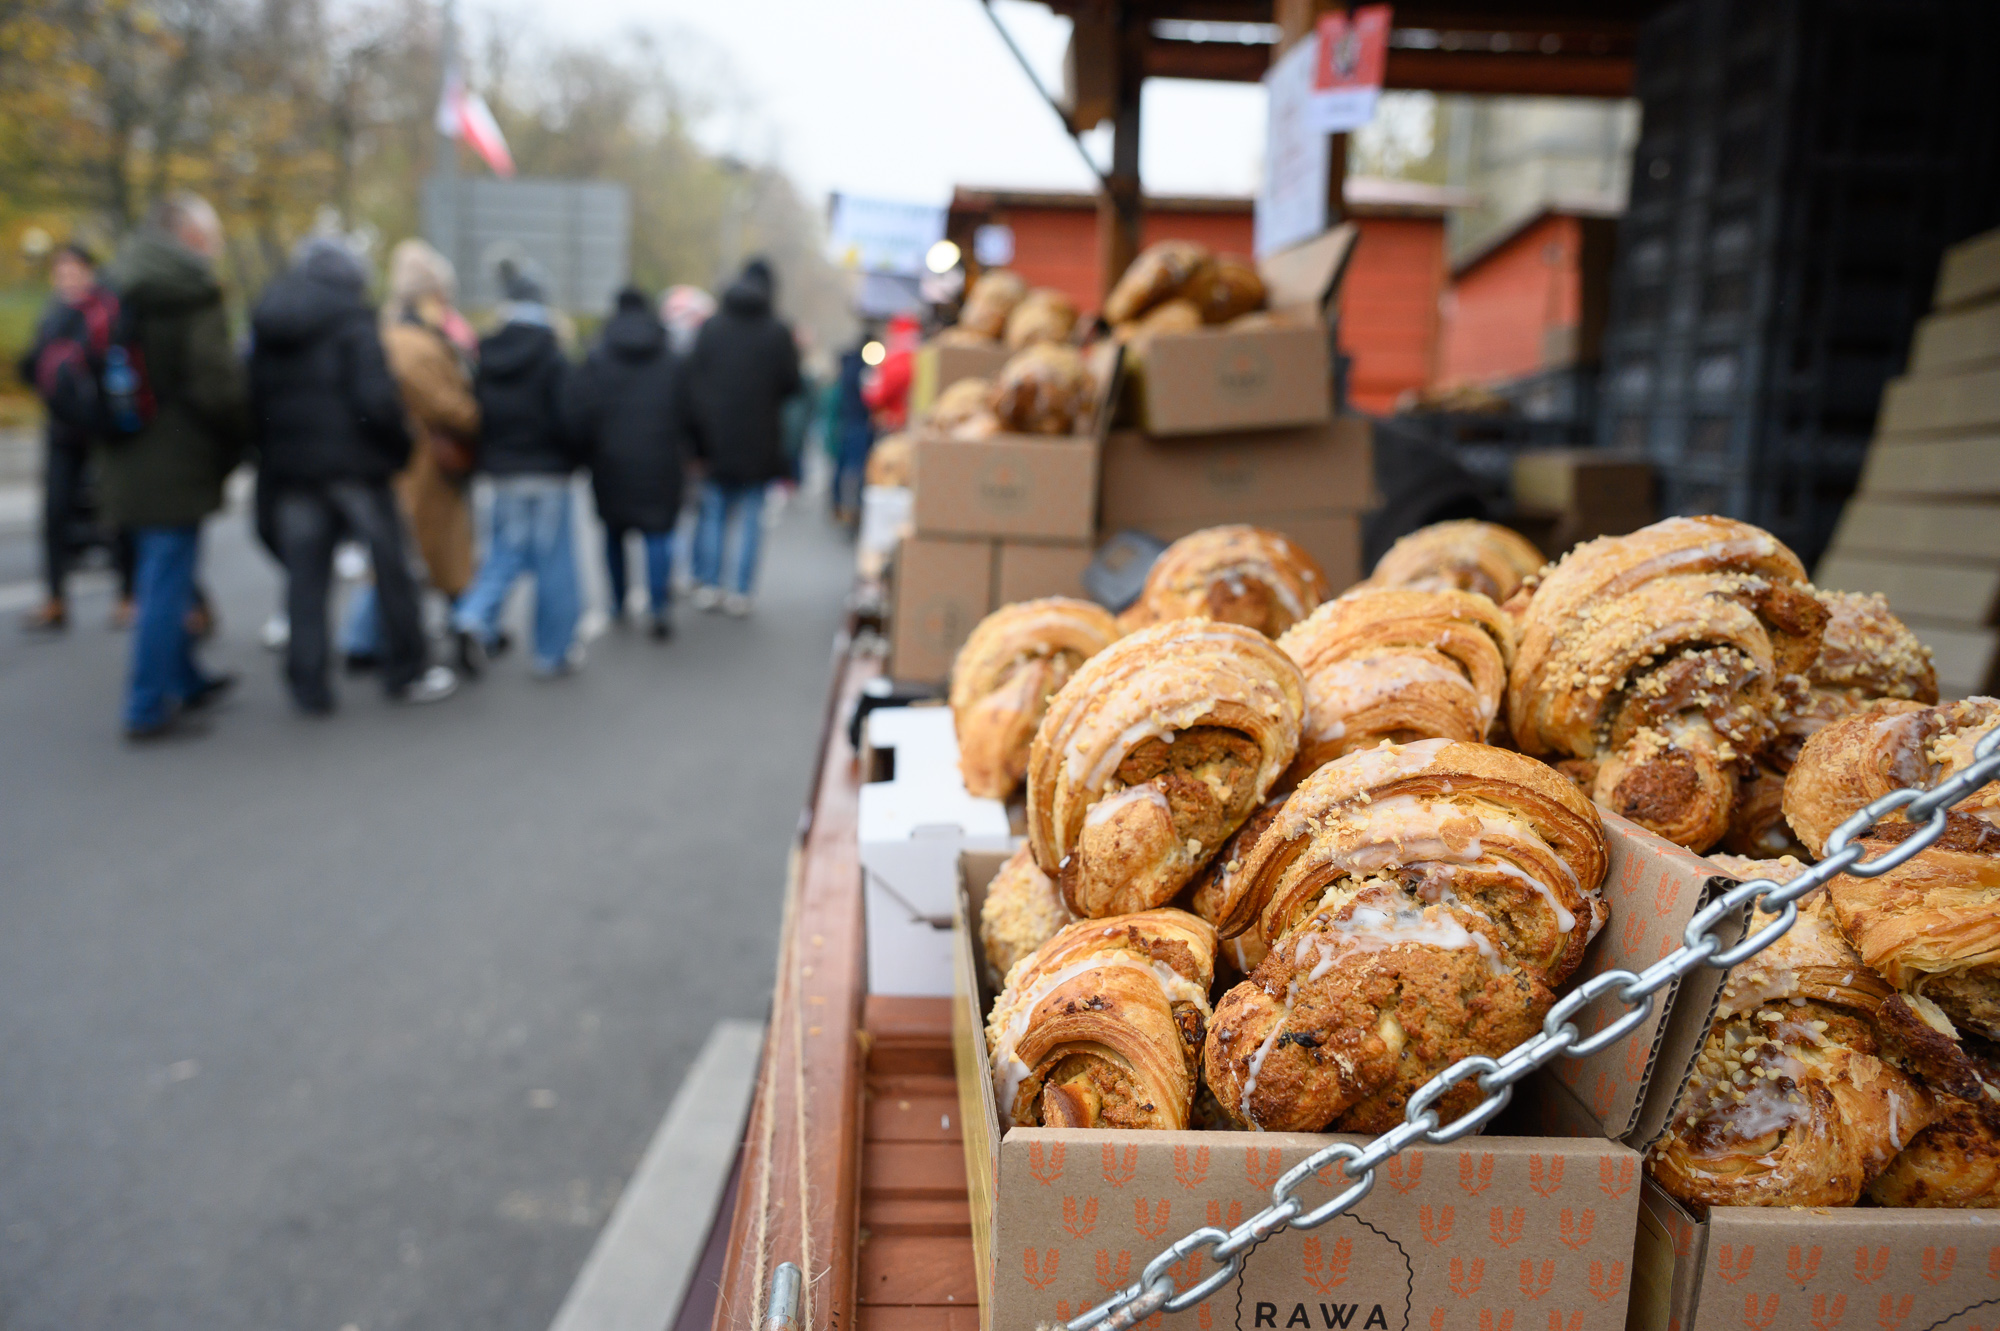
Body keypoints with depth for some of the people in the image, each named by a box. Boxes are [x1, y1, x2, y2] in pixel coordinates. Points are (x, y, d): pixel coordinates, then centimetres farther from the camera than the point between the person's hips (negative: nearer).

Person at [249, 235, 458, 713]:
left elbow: (252, 401, 10)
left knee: (304, 577, 7)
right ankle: (406, 672, 13)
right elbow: (376, 399, -18)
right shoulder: (351, 321, -8)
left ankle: (308, 685, 8)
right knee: (390, 567, 6)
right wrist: (400, 448, -5)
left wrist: (270, 454, 15)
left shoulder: (263, 324, 11)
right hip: (353, 463, -5)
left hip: (289, 466, 5)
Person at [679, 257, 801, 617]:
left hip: (715, 440, 2)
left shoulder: (710, 328, 2)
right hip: (758, 444, -2)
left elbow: (691, 384, 1)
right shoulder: (778, 334, -6)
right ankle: (740, 593, 5)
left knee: (713, 512, 13)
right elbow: (790, 385, -4)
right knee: (750, 517, 5)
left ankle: (707, 586, 12)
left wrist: (696, 438, 4)